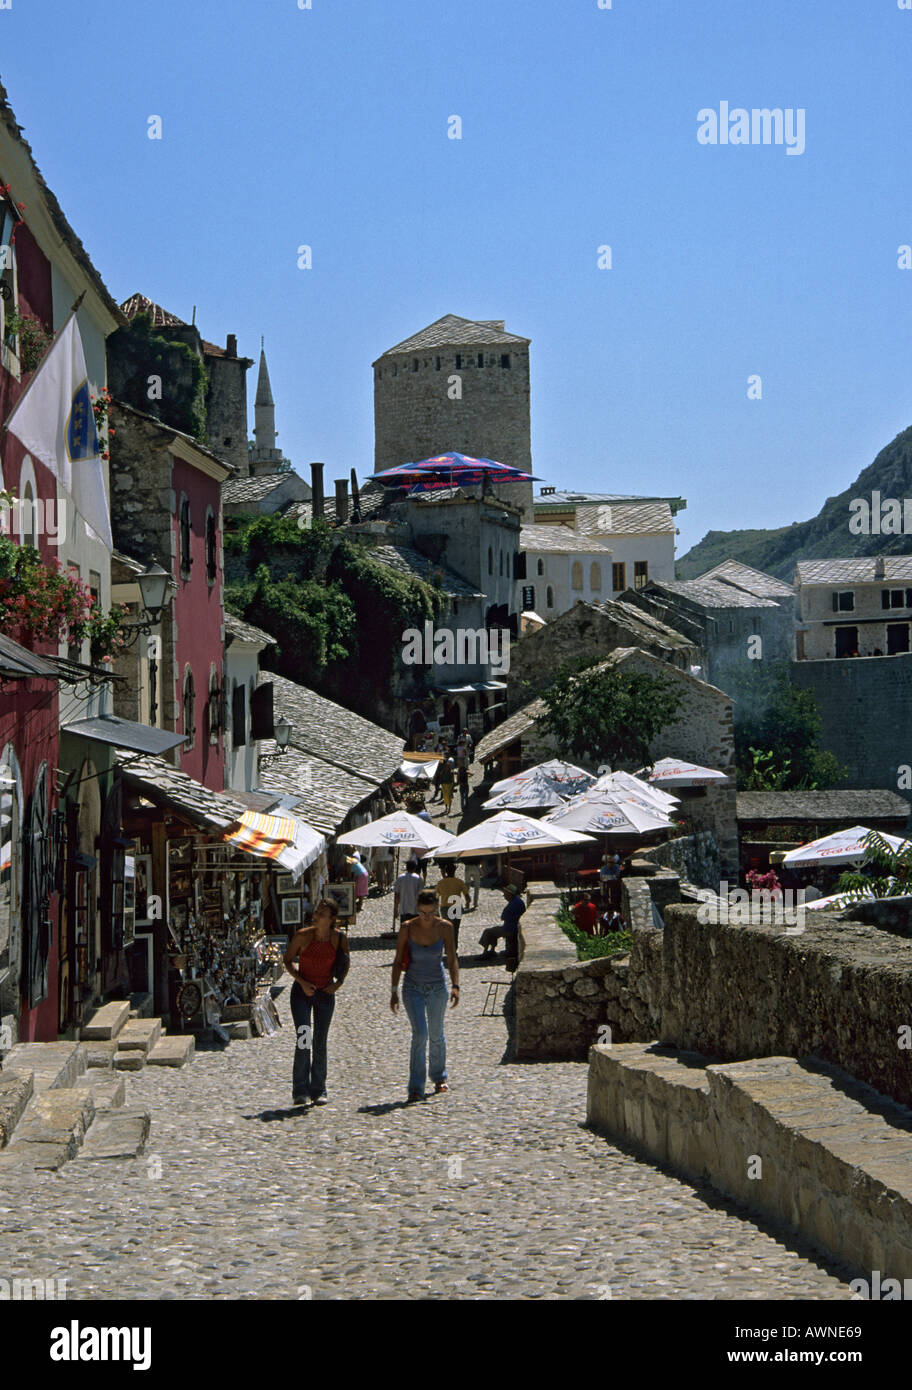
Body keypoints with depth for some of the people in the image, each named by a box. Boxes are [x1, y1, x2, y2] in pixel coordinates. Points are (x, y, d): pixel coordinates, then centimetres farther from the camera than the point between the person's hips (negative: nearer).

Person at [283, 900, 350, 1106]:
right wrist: (301, 982, -16)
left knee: (320, 1042, 6)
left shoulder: (339, 938, -9)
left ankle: (318, 1091, 16)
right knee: (303, 1039, -14)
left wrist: (338, 983, -6)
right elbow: (288, 961, -3)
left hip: (325, 993, 2)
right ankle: (300, 1092, -11)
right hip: (302, 991, -2)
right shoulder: (302, 936, -15)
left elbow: (346, 962, 9)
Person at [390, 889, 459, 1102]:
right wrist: (394, 991, -8)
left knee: (436, 1035, 13)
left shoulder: (444, 927, -8)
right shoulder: (407, 928, -11)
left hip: (437, 987, 2)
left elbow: (452, 959, -6)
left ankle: (439, 1078, 37)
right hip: (413, 988, -2)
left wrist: (455, 986, -19)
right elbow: (398, 961, -5)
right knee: (420, 1034, -16)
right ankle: (415, 1089, -14)